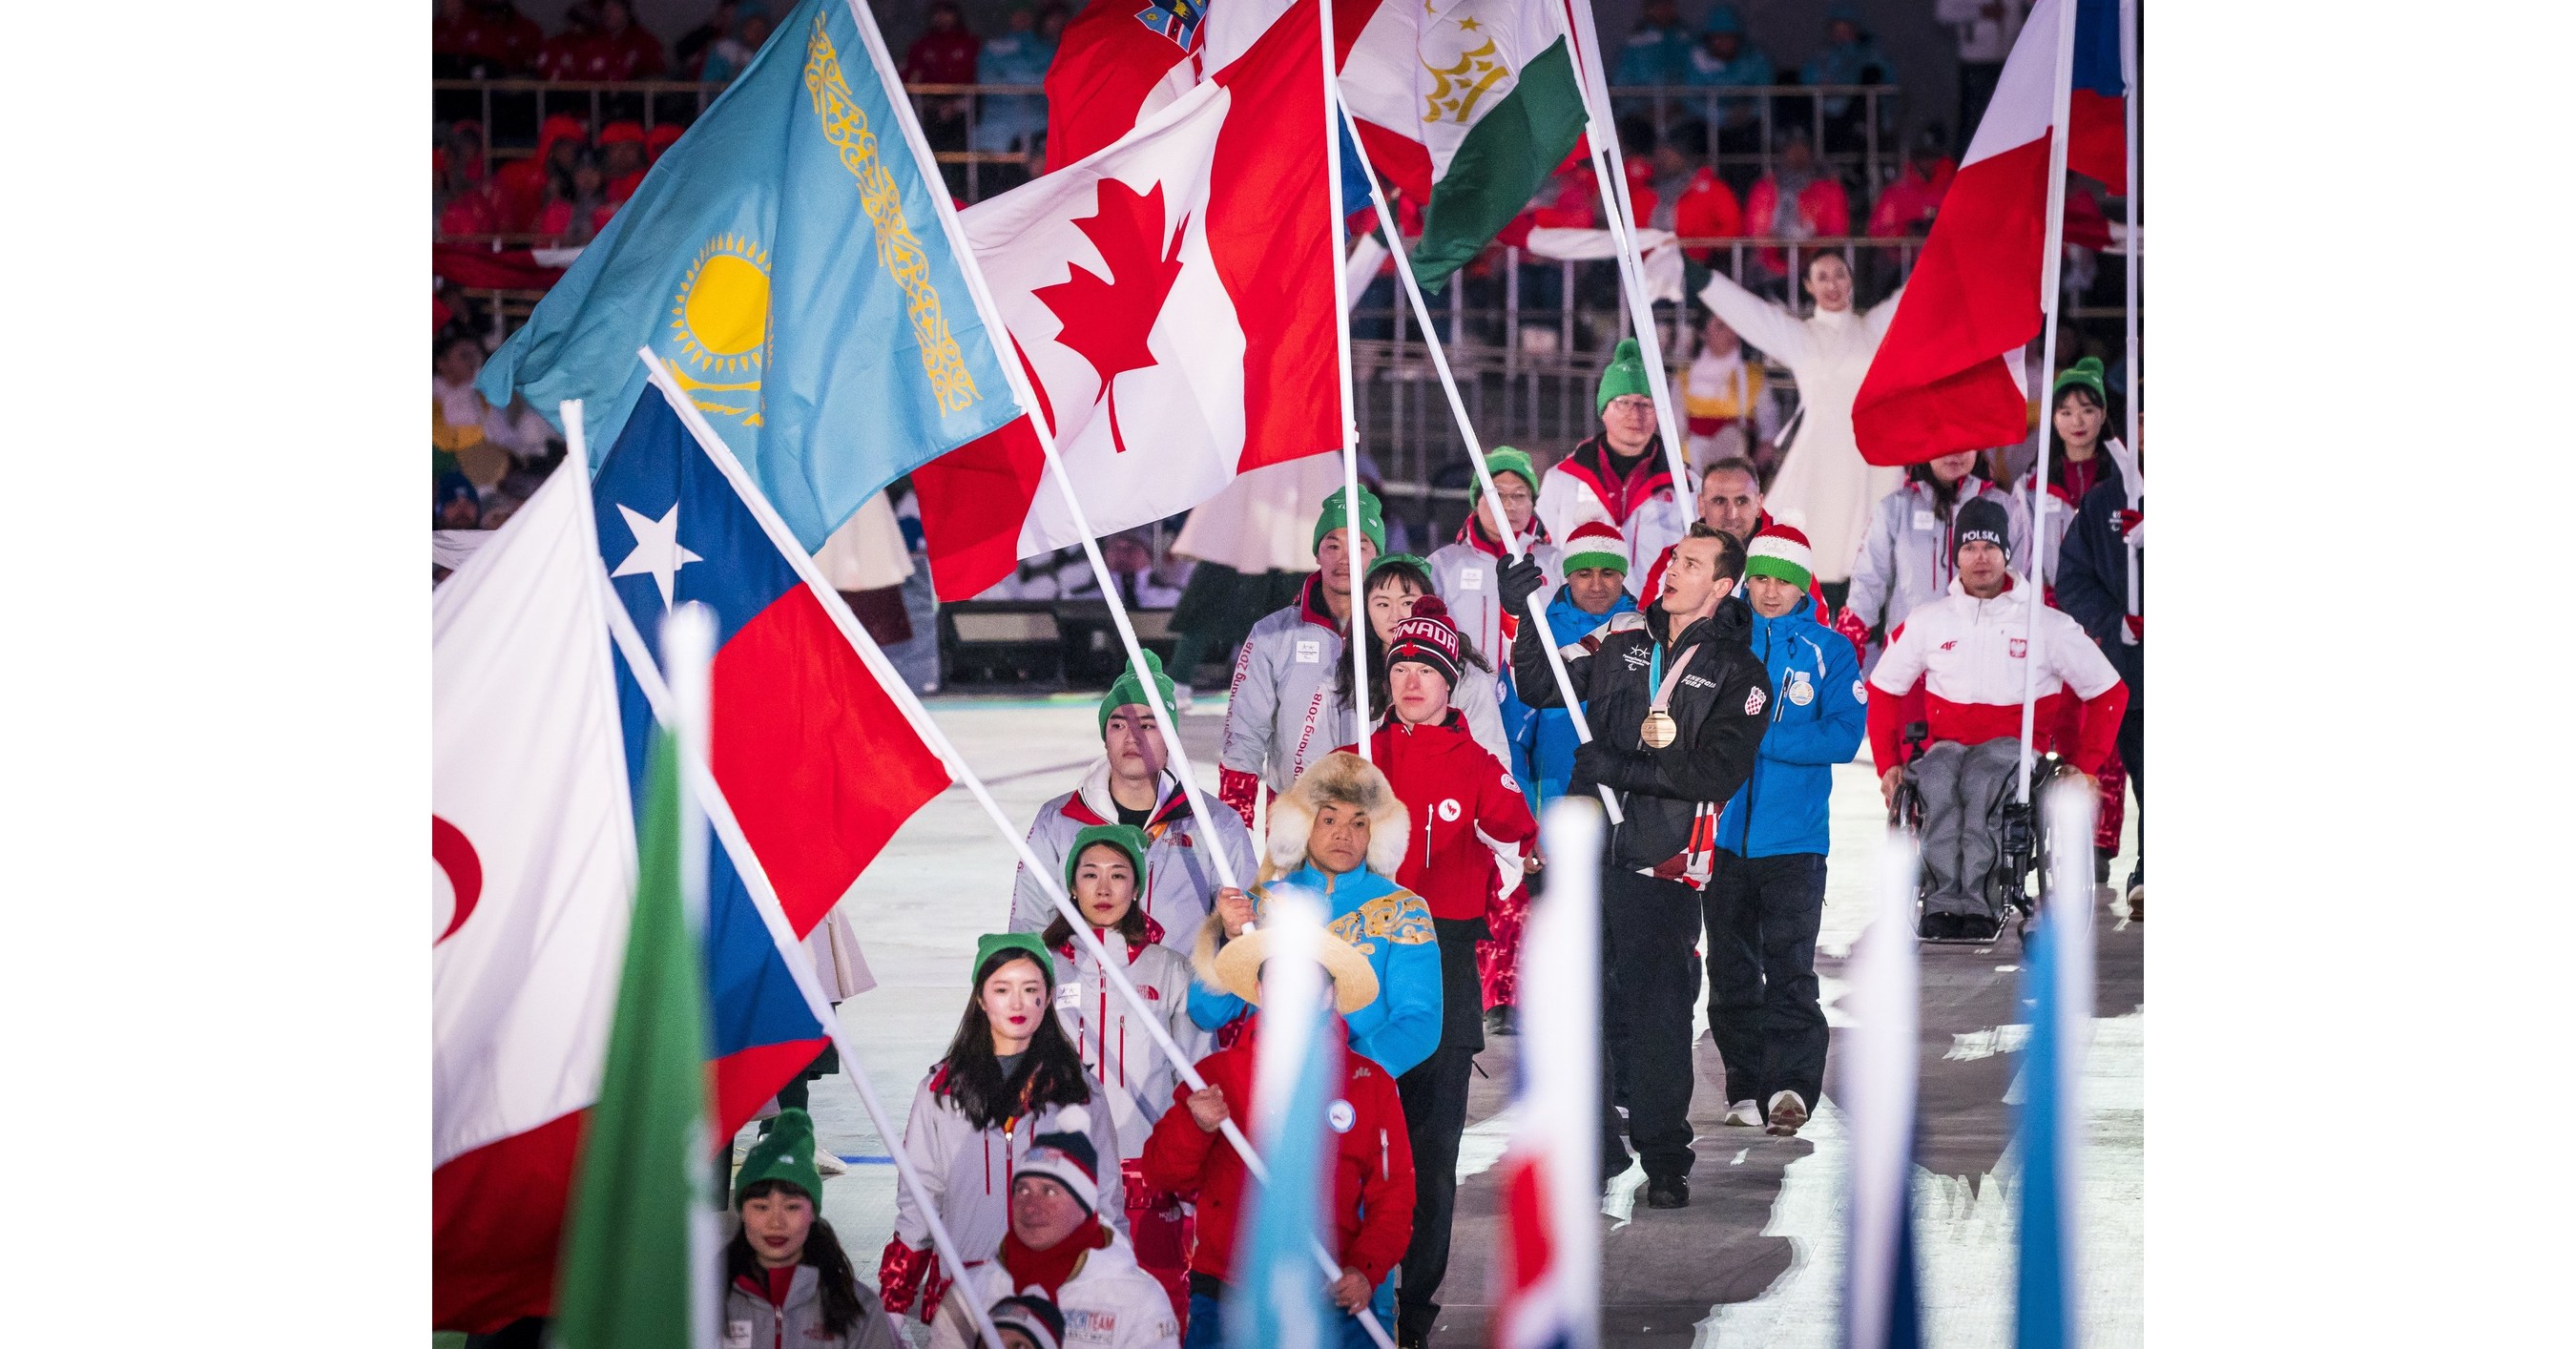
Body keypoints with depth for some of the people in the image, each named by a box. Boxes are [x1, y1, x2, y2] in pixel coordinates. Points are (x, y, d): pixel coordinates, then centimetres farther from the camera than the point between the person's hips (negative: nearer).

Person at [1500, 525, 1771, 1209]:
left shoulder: (1738, 672, 1)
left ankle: (1665, 1161, 8)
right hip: (1588, 847, 3)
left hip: (1663, 864, -3)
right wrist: (1528, 616, -5)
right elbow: (1542, 687, 10)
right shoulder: (1622, 639, 12)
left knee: (1658, 1009, -2)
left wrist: (1621, 768, -14)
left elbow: (1720, 772, -9)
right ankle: (1594, 1150, 12)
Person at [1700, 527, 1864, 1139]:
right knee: (1731, 968, 8)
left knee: (1789, 967, -12)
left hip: (1793, 836, -3)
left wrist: (1759, 738, -15)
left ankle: (1790, 1087, -16)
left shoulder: (1830, 651, 3)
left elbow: (1844, 736, -7)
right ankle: (1746, 1088, 16)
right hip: (1724, 830, 3)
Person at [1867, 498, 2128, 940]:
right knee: (1937, 779, -36)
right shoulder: (1927, 622, 11)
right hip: (1947, 742, 2)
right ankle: (1947, 899, -44)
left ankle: (1975, 901, -45)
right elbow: (1882, 691, 19)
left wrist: (2084, 766, 2)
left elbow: (2109, 693, 10)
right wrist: (1888, 763, 7)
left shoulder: (2048, 625, 6)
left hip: (2014, 744, -2)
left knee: (1981, 777, -38)